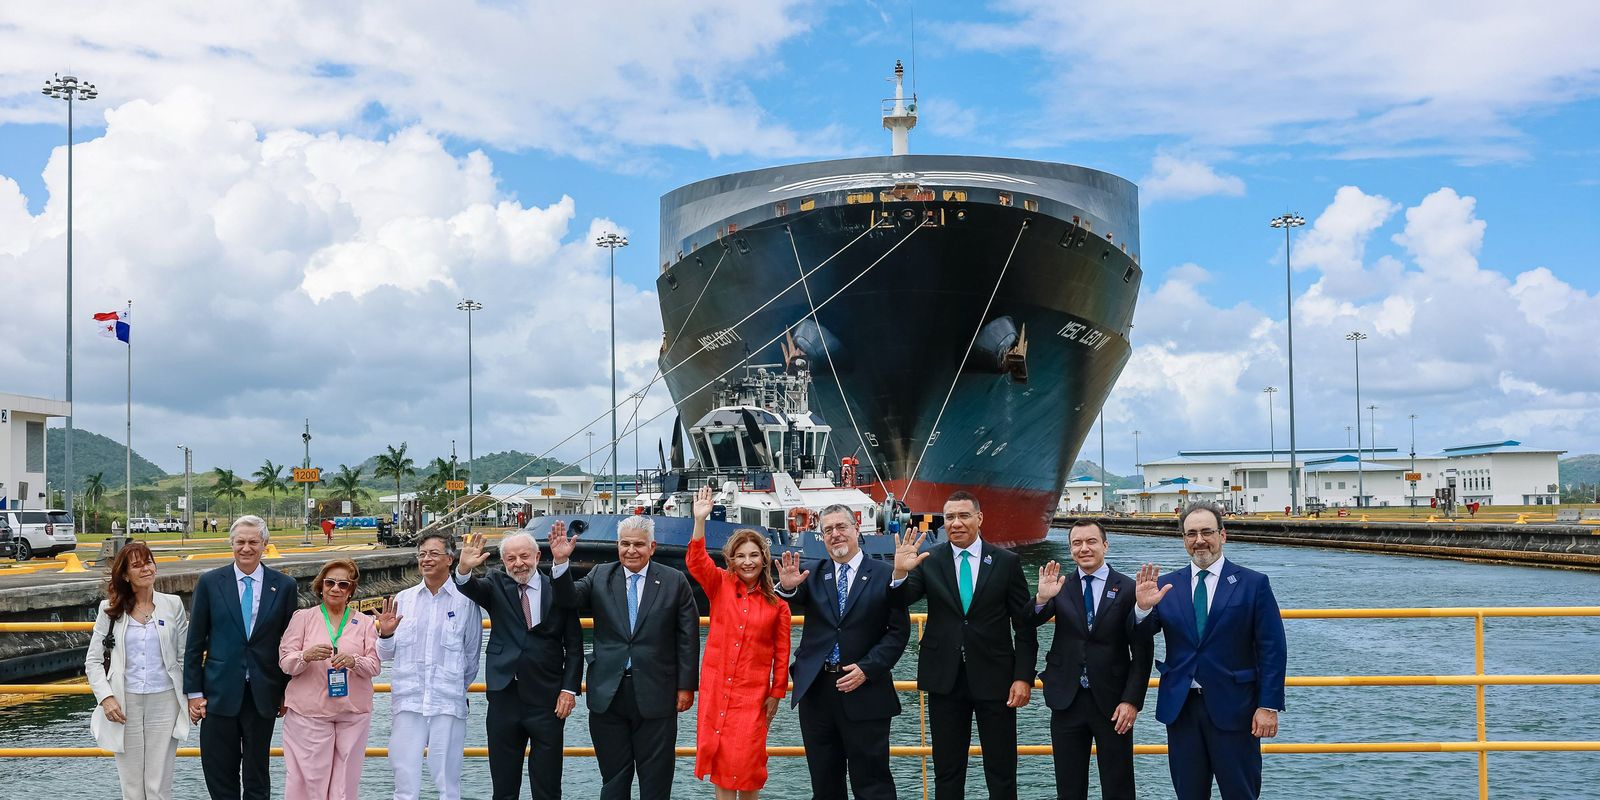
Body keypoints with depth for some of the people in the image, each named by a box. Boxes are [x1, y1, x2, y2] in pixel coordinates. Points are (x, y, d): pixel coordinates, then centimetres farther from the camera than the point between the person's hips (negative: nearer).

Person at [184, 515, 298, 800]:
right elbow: (195, 642, 2)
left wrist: (288, 693, 5)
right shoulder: (209, 583, 0)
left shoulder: (284, 586, 1)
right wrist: (194, 691, -1)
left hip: (263, 695, 0)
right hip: (220, 692, 0)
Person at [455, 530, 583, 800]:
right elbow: (472, 589, -18)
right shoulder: (496, 585, 3)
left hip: (547, 700, -1)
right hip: (505, 696, 1)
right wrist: (464, 569, -40)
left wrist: (569, 689, -6)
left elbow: (574, 645, 2)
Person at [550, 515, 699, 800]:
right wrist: (560, 562, -24)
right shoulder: (600, 577, 6)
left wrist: (686, 686, -4)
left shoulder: (674, 582, -1)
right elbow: (569, 600, -9)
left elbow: (688, 638, -1)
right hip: (608, 694, 2)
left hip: (655, 694, -2)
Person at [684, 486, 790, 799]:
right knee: (720, 758, 6)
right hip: (716, 688, 1)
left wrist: (777, 693, 1)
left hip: (753, 693, -1)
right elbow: (696, 562, -16)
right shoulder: (720, 585, 2)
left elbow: (782, 652, 4)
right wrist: (700, 520, -26)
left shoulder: (777, 603, 1)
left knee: (746, 761, -2)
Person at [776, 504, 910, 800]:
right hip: (816, 690, 3)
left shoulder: (884, 575, -1)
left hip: (864, 691, -3)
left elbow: (899, 630, -4)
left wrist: (867, 668, -13)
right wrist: (787, 587, -28)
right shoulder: (813, 575, 7)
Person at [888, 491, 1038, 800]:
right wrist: (900, 573, -30)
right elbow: (901, 601, -10)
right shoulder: (928, 560, 1)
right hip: (945, 681, 1)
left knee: (1001, 774, 7)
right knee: (947, 773, 10)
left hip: (994, 679, -1)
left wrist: (1024, 677, -6)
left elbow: (1025, 625, 0)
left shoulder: (1006, 562, -1)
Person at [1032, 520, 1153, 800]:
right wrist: (1042, 598, -29)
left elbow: (1143, 651, -4)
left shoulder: (1128, 589, -4)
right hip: (1067, 701, 2)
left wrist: (1132, 700, -11)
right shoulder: (1060, 587, 3)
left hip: (1112, 702, -2)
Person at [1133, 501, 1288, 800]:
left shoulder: (1253, 584, -3)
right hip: (1181, 706, 3)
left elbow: (1273, 650, -5)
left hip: (1232, 707, -3)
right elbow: (1141, 634, -1)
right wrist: (1143, 607, -22)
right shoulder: (1166, 585, 5)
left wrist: (1269, 706, -11)